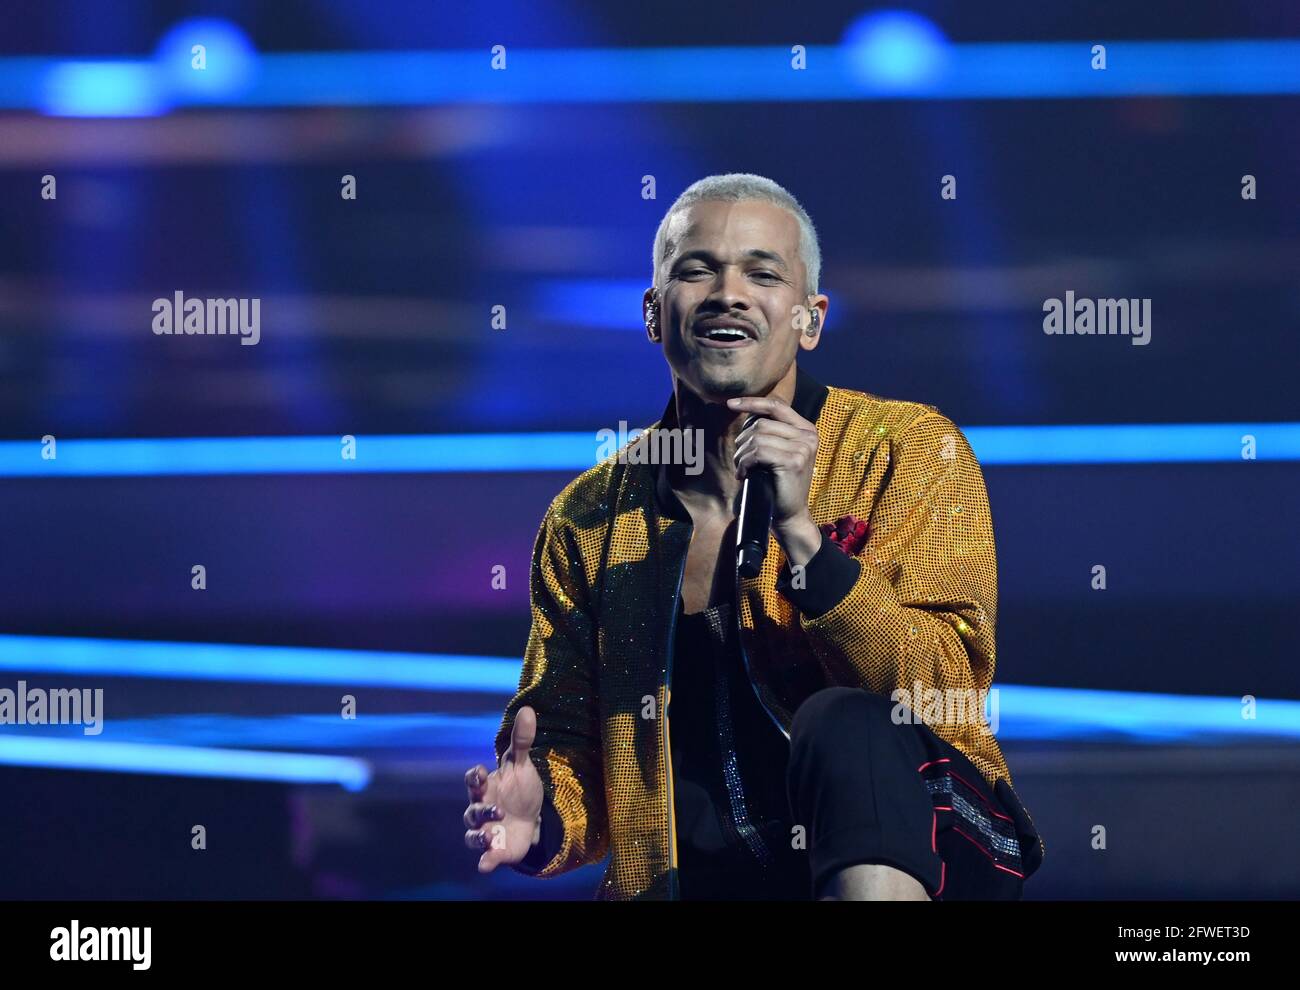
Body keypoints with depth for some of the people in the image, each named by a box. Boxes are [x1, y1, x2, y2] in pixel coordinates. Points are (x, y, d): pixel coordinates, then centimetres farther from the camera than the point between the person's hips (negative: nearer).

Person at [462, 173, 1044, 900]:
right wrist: (540, 824, -11)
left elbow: (941, 698, -10)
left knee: (848, 726, -30)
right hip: (704, 880, 2)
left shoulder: (909, 451, 1)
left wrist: (799, 533, -19)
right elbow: (573, 750, 13)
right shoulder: (588, 520, 9)